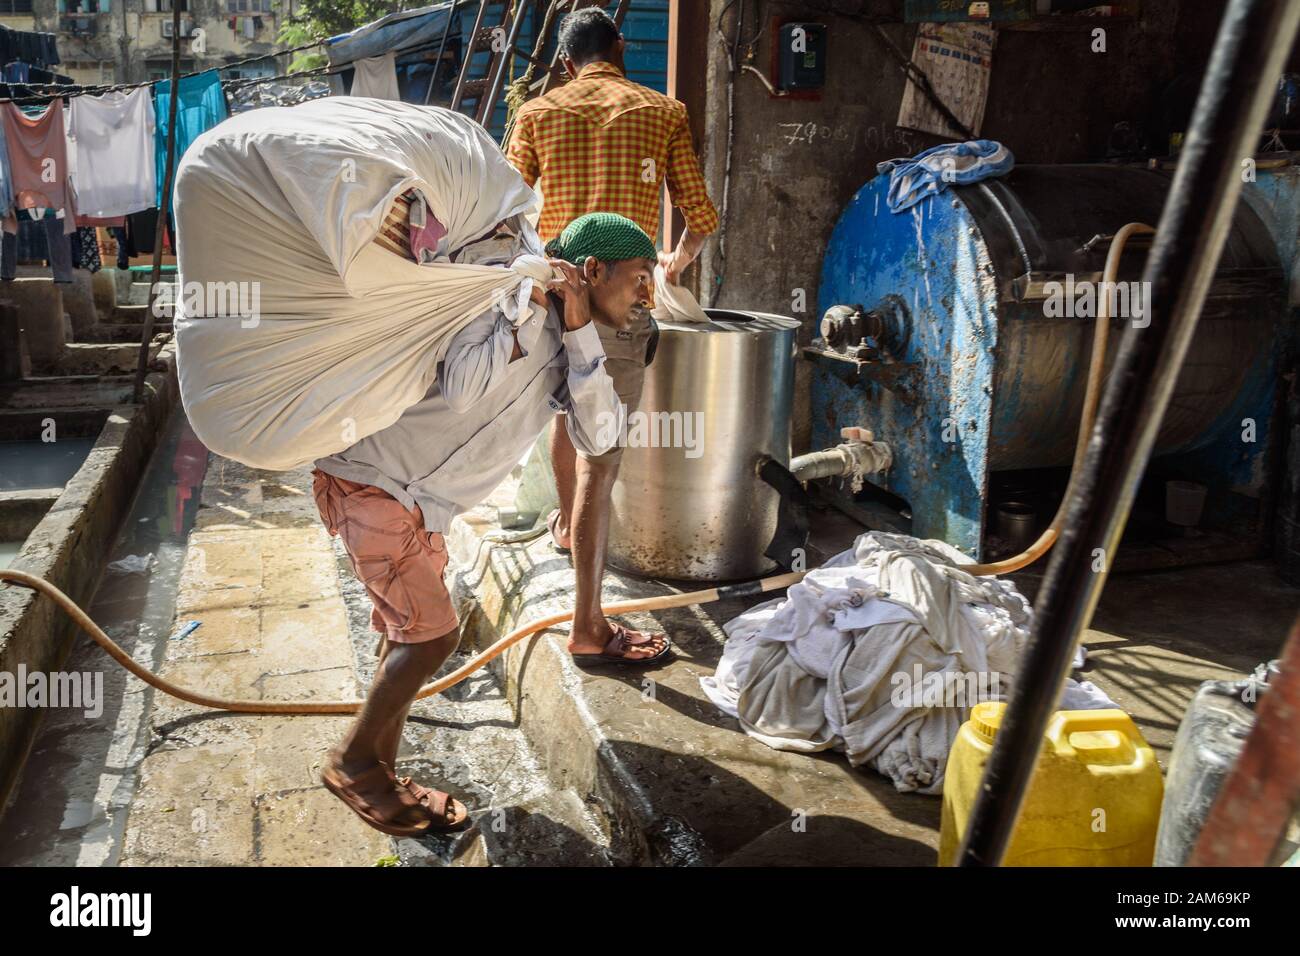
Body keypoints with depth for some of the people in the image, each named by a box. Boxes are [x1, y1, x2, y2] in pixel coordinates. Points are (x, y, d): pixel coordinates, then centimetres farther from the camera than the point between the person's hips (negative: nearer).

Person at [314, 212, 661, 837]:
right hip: (371, 476, -9)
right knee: (434, 632, -10)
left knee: (412, 634, 14)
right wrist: (532, 309, -25)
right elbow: (461, 387, -29)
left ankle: (377, 776, 27)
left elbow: (595, 437, -6)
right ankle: (353, 761, 10)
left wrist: (578, 330, -14)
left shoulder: (568, 342, 9)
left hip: (416, 502, 9)